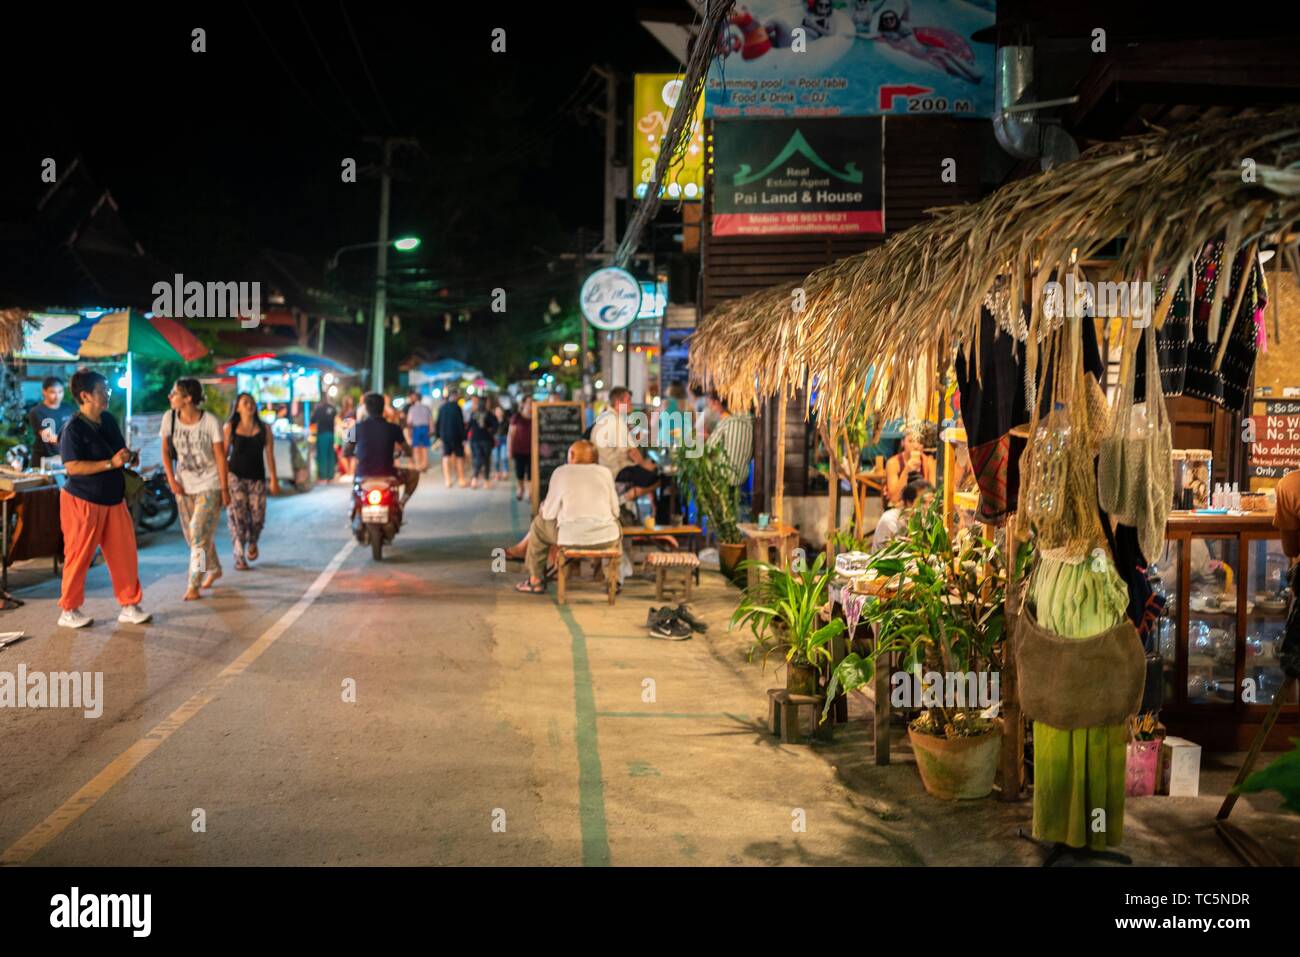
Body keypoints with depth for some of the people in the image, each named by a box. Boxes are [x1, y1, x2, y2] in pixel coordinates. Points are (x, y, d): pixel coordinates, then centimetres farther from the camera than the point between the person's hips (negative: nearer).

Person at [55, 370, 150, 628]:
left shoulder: (109, 420, 7)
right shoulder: (73, 428, -16)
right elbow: (73, 467, -24)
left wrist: (128, 456, -1)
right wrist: (111, 463, -25)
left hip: (113, 499, 7)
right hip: (82, 500, -7)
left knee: (124, 553, 6)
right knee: (79, 556, 3)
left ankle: (129, 607, 16)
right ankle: (69, 611, 17)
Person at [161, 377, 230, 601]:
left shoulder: (210, 421, -15)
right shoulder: (169, 418, -4)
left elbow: (220, 456, -10)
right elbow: (166, 451, 5)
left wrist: (224, 489, -9)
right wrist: (172, 480, -5)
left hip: (209, 484, -5)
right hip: (184, 485, 5)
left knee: (199, 532, -12)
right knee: (192, 534, 13)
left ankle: (193, 586, -7)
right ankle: (214, 570, 36)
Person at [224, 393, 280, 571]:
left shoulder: (264, 429, 6)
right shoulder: (230, 427, 3)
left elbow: (269, 455, 5)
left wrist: (273, 480, 1)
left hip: (257, 478, 2)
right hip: (235, 476, -1)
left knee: (258, 517, -1)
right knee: (237, 517, -6)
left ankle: (252, 543, 33)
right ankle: (239, 558, -1)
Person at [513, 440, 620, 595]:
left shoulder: (561, 472, 5)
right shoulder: (605, 472, 10)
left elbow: (549, 513, 4)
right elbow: (615, 510, 10)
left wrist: (542, 508, 28)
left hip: (572, 538, -2)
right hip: (606, 538, 3)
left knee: (539, 523, 26)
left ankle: (536, 581, 32)